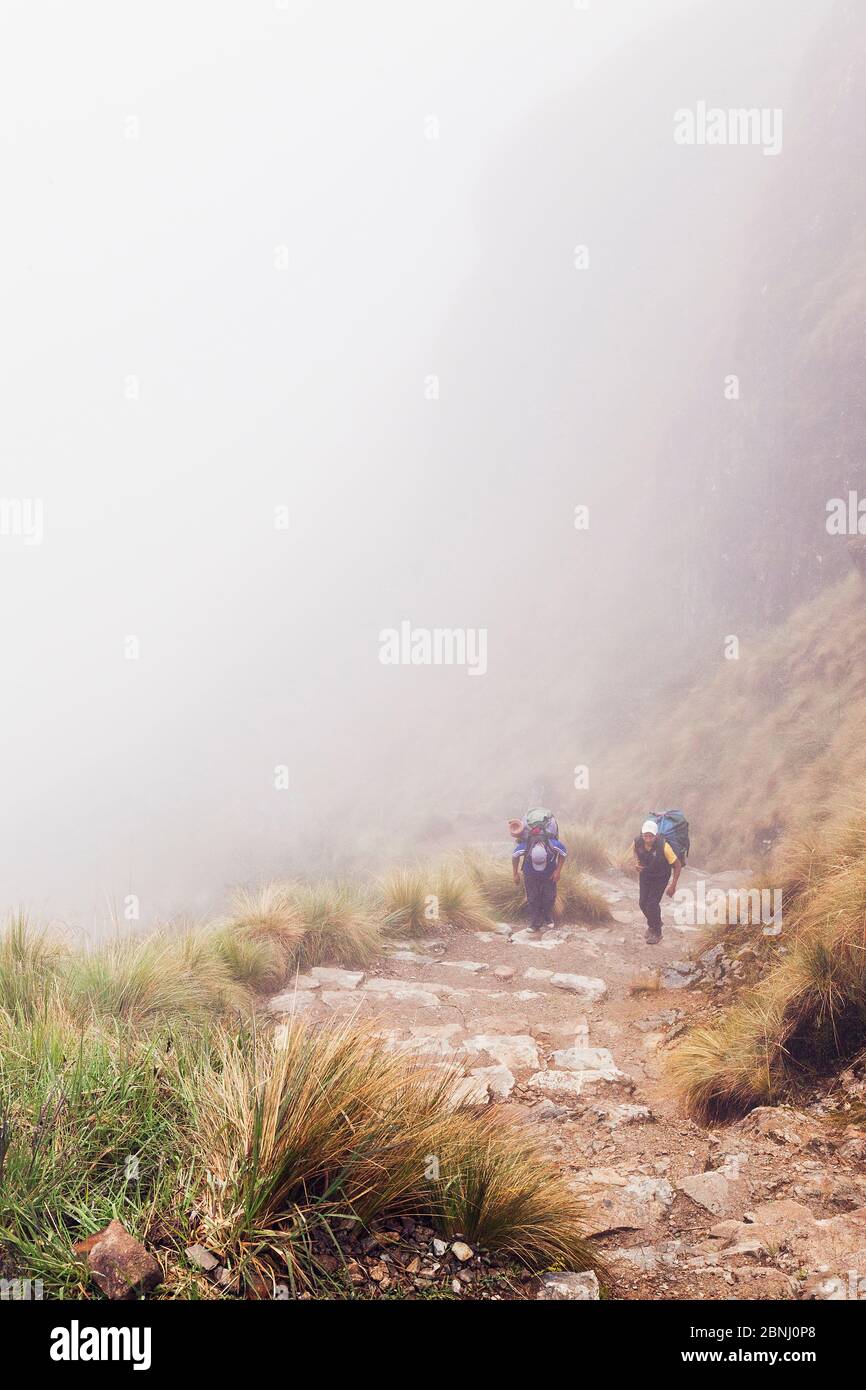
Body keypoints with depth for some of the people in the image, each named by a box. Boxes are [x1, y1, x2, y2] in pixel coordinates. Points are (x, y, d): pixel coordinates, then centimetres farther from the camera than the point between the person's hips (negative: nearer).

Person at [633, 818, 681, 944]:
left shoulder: (663, 846, -36)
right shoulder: (637, 841, -26)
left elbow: (677, 865, -22)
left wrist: (673, 886, -20)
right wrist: (637, 863, -16)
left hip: (661, 877, -4)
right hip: (645, 874, 4)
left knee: (652, 903, -11)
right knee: (643, 903, 4)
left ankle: (657, 932, 12)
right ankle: (651, 924, 35)